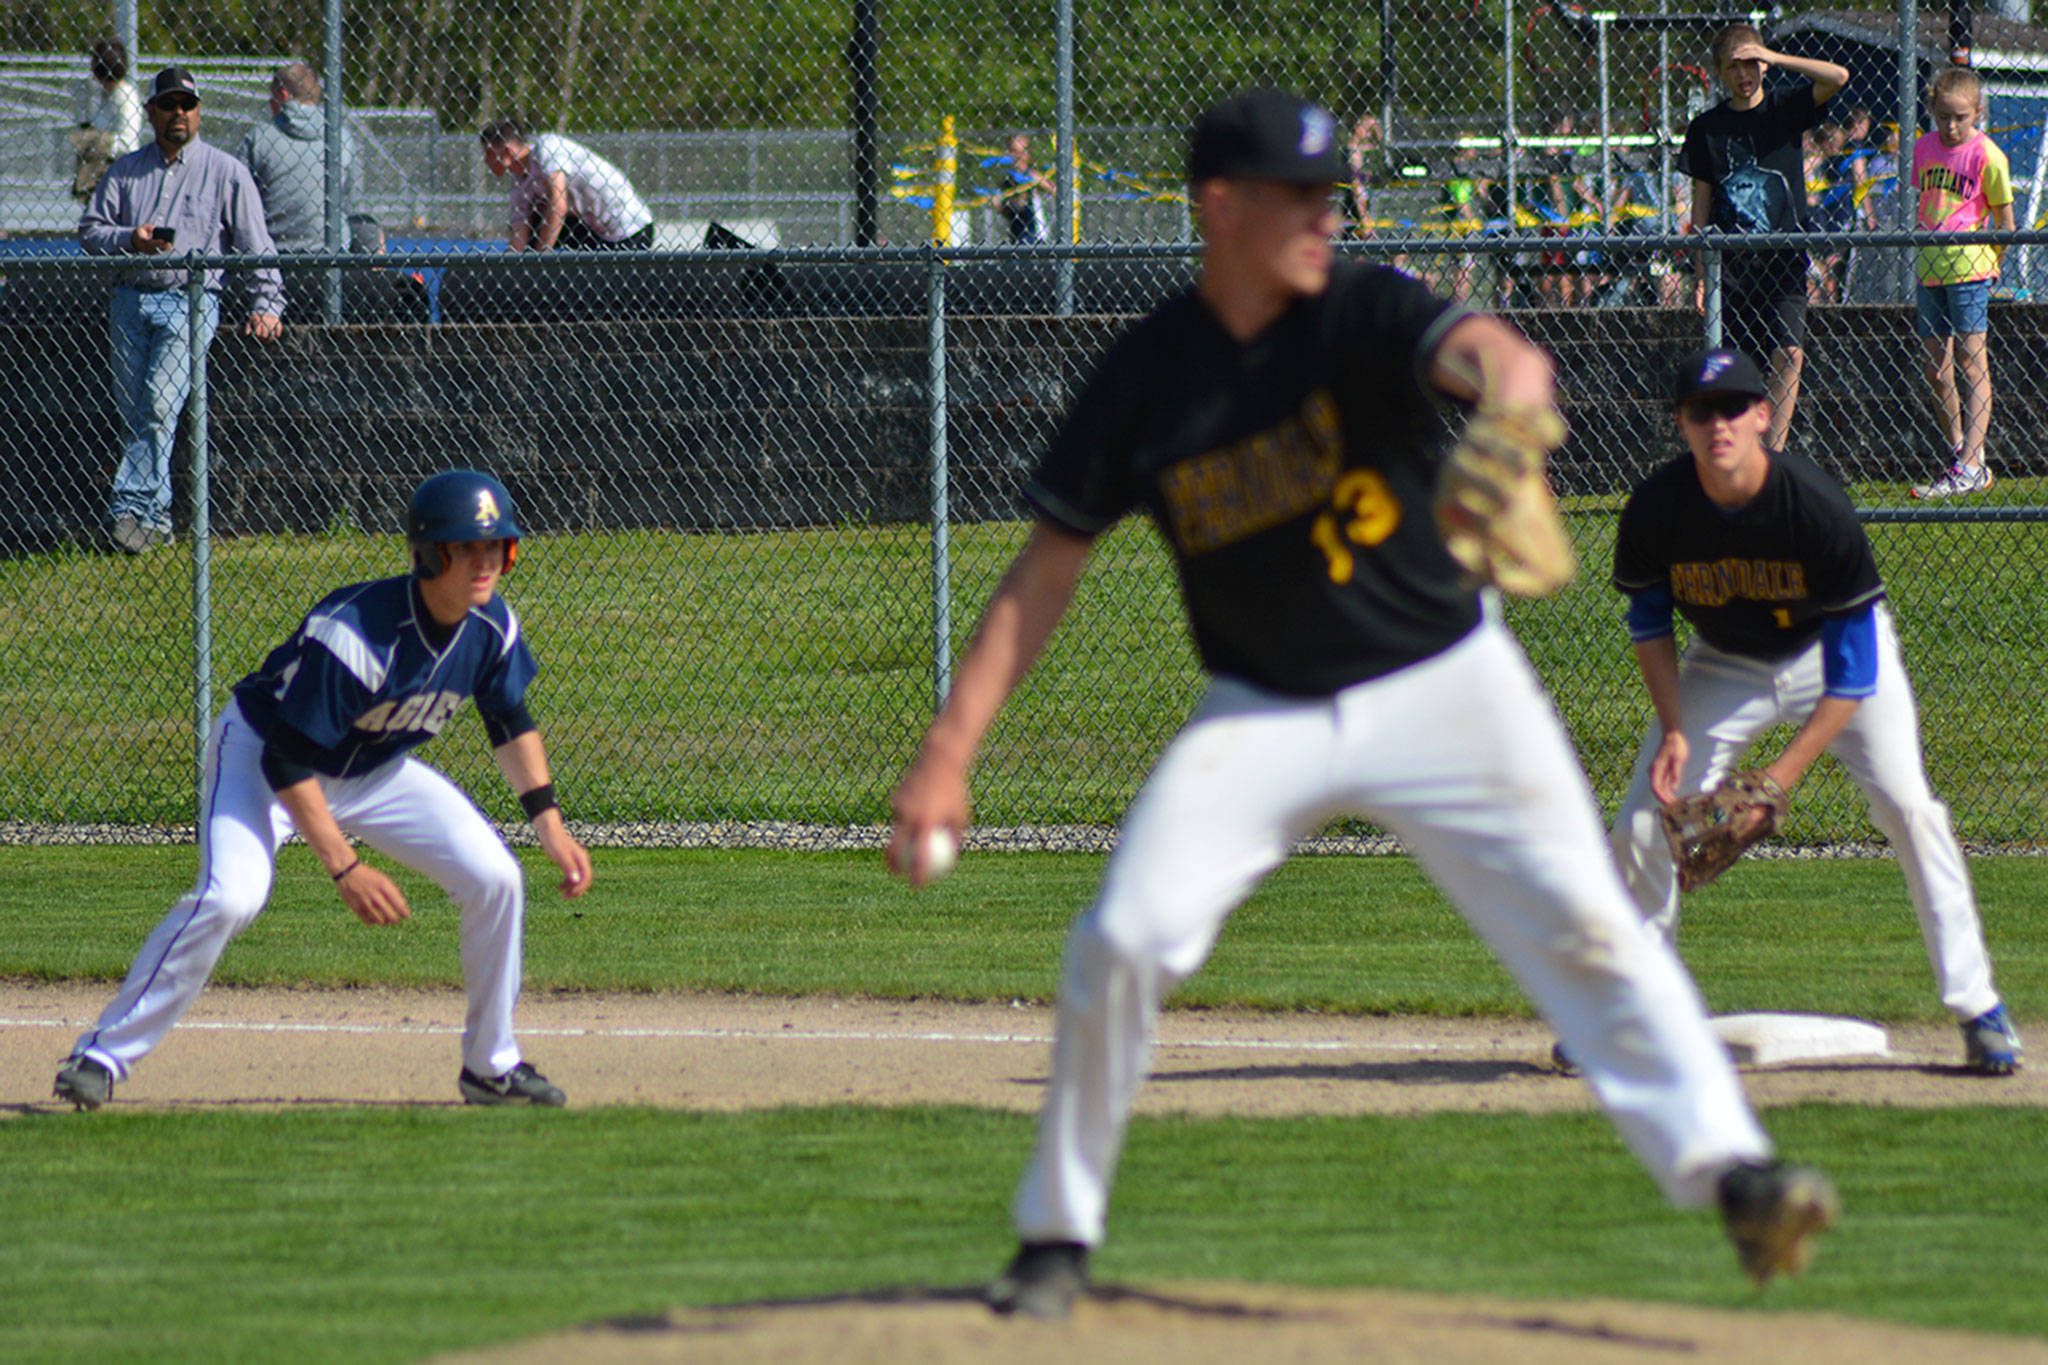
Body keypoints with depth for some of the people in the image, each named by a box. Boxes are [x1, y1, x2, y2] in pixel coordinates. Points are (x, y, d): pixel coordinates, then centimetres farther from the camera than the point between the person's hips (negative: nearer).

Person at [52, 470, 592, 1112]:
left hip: (374, 770, 7)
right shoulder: (354, 633, -35)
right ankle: (102, 1055, -22)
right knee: (231, 896, -30)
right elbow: (287, 761, -32)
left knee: (495, 879, -4)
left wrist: (549, 822, 1)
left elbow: (510, 722, 8)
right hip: (260, 748, -7)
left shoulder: (492, 627, -14)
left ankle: (492, 1066, 12)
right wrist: (345, 868, -34)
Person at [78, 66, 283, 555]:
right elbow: (89, 229, 12)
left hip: (191, 301, -4)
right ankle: (155, 519, 10)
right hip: (131, 301, 4)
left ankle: (134, 509, -24)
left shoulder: (225, 171, 7)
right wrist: (129, 239, -8)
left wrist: (267, 304, -4)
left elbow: (256, 243, 6)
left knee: (160, 404, -20)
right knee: (133, 414, 2)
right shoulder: (126, 170, 16)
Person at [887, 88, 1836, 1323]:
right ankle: (1061, 1235, 5)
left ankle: (1728, 1166, -7)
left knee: (1587, 926, -10)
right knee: (1122, 943, -9)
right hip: (1263, 713, 1)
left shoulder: (1364, 315, -12)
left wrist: (1509, 394, -61)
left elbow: (1479, 347, -34)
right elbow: (1045, 574, -2)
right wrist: (950, 751, -9)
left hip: (1443, 686, -1)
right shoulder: (1148, 376, -6)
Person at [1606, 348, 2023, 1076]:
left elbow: (1853, 670, -28)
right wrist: (1673, 731, -16)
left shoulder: (1818, 507, -32)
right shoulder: (1656, 509, -24)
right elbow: (1649, 623, -4)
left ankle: (1978, 1009, -11)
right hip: (1723, 667, 3)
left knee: (1907, 805, -18)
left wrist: (1784, 774, -33)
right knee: (1641, 821, -6)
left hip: (1832, 653, -3)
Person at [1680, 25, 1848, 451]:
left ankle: (1773, 455, -15)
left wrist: (1775, 59, -12)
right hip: (1732, 264, 1)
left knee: (1789, 355, -16)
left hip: (1784, 258, -1)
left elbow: (1837, 77, -11)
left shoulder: (1784, 109, 5)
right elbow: (1702, 203, 9)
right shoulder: (1706, 128, 7)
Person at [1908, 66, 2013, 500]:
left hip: (1969, 268, -7)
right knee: (1936, 370, 9)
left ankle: (1970, 467, -14)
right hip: (1929, 269, 7)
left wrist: (1993, 264, -5)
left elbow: (2004, 218, -3)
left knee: (1972, 363, -9)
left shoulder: (1987, 156, -8)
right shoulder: (1925, 147, 10)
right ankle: (1960, 458, 20)